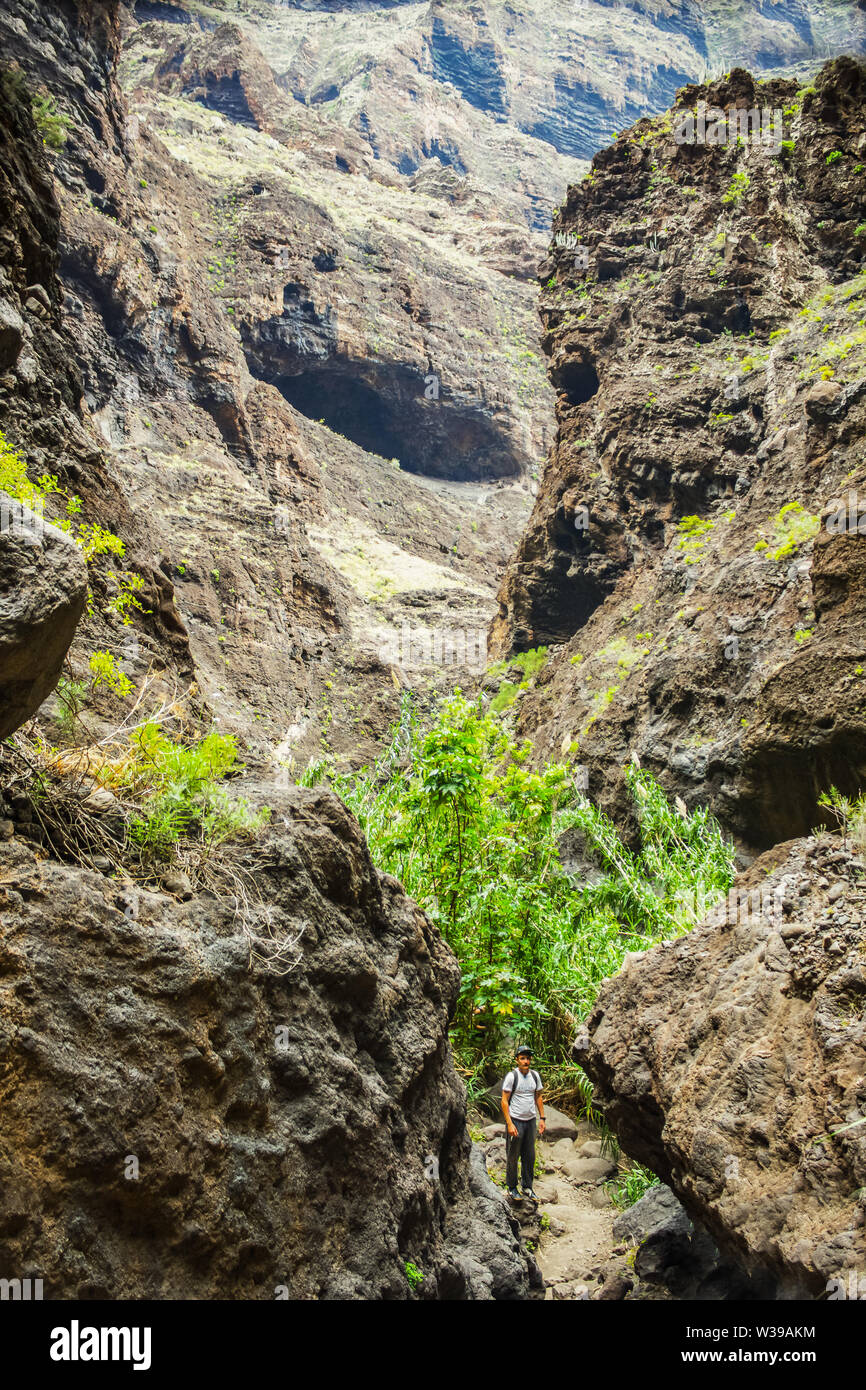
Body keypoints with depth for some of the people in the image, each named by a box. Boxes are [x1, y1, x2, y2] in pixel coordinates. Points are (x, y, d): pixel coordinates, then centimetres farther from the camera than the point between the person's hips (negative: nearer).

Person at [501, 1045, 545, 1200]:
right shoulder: (512, 1076, -11)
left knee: (529, 1156, 10)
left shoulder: (535, 1076, 6)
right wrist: (509, 1124, -17)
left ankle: (527, 1187, 22)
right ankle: (512, 1188, 15)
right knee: (512, 1156, 3)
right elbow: (504, 1101, -11)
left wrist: (542, 1118, 9)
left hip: (530, 1121, 5)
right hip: (515, 1120, -5)